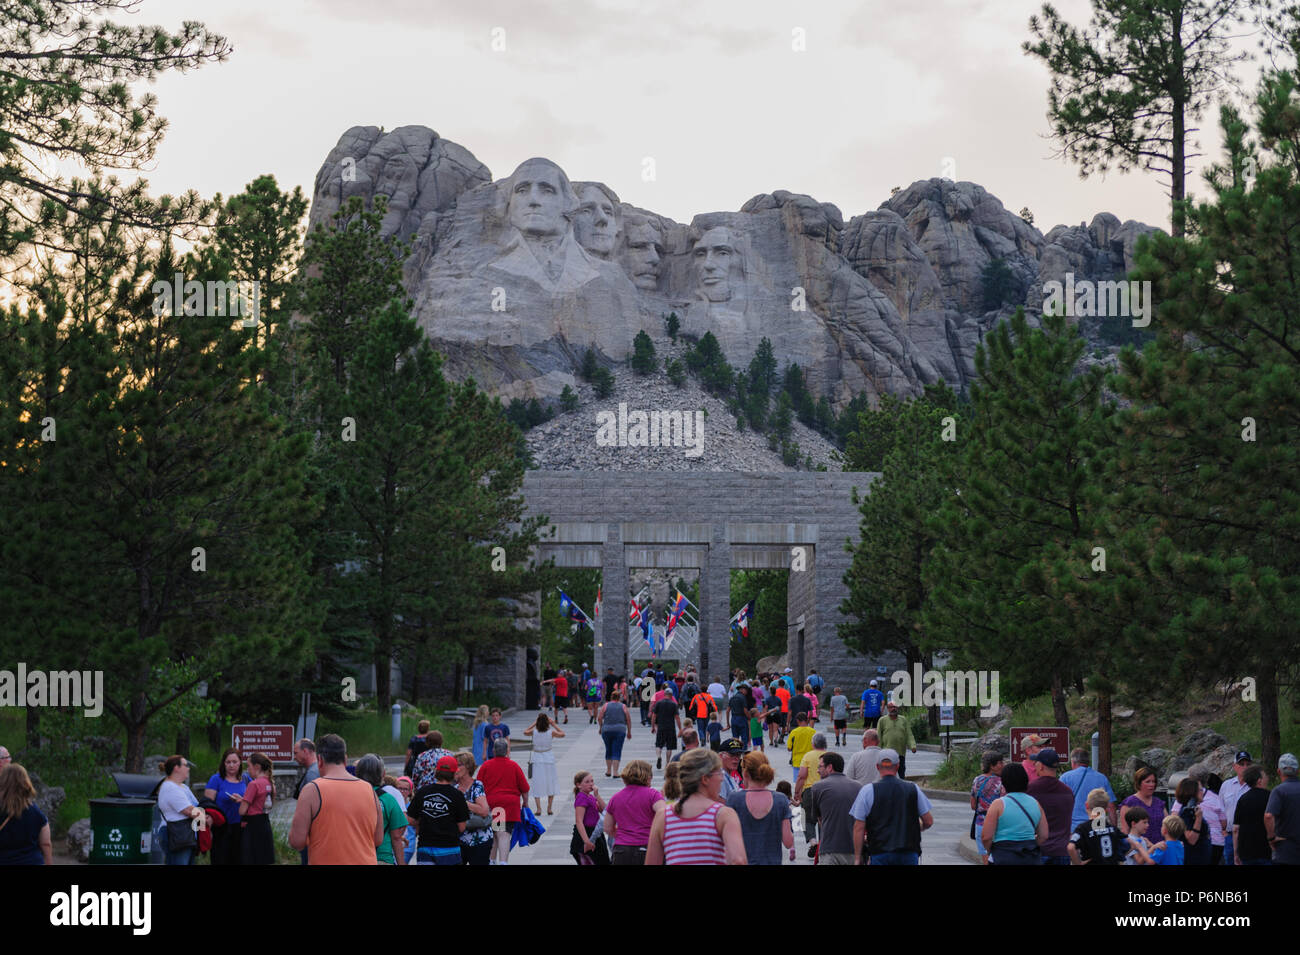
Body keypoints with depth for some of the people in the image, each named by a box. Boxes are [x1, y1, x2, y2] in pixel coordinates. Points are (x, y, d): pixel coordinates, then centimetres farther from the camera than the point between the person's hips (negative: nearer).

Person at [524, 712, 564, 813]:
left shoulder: (534, 732, -9)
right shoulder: (551, 732, -11)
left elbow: (525, 732, 12)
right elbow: (562, 734, 7)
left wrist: (534, 723, 14)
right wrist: (553, 724, 6)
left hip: (537, 760, 0)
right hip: (549, 760, 0)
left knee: (537, 784, 6)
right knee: (551, 784, 13)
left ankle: (539, 808, -4)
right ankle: (549, 808, 12)